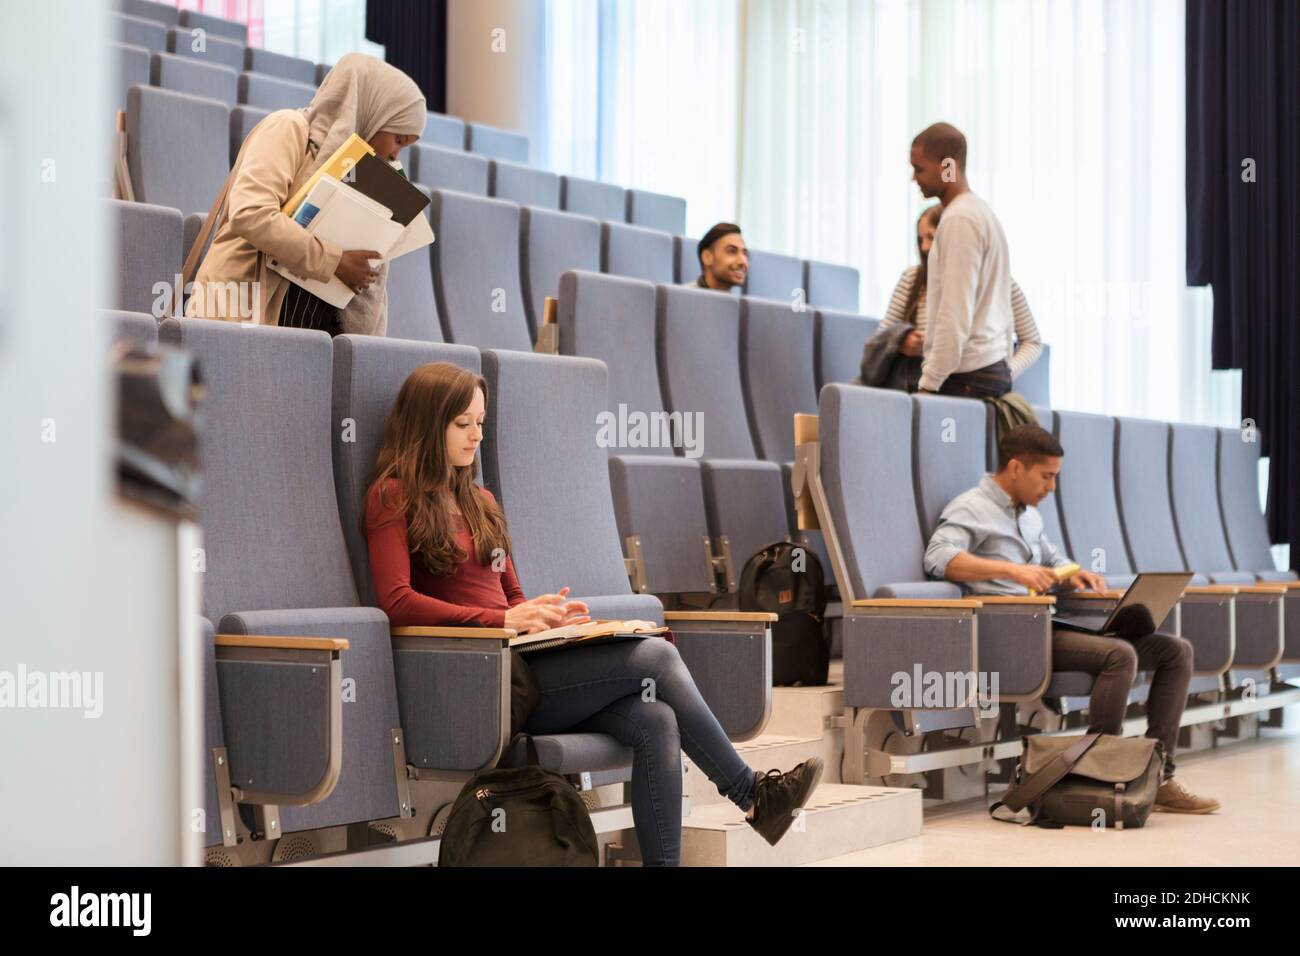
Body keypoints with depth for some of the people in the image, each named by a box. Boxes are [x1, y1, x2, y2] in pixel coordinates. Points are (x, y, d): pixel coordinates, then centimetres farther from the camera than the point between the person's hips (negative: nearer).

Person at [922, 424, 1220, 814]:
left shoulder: (1028, 515, 24)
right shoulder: (971, 508, -3)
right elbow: (938, 557, -21)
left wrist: (1075, 575, 8)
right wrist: (1011, 569, -30)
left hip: (1048, 627, 9)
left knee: (1175, 650, 0)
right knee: (1120, 654, -31)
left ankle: (1158, 777, -6)